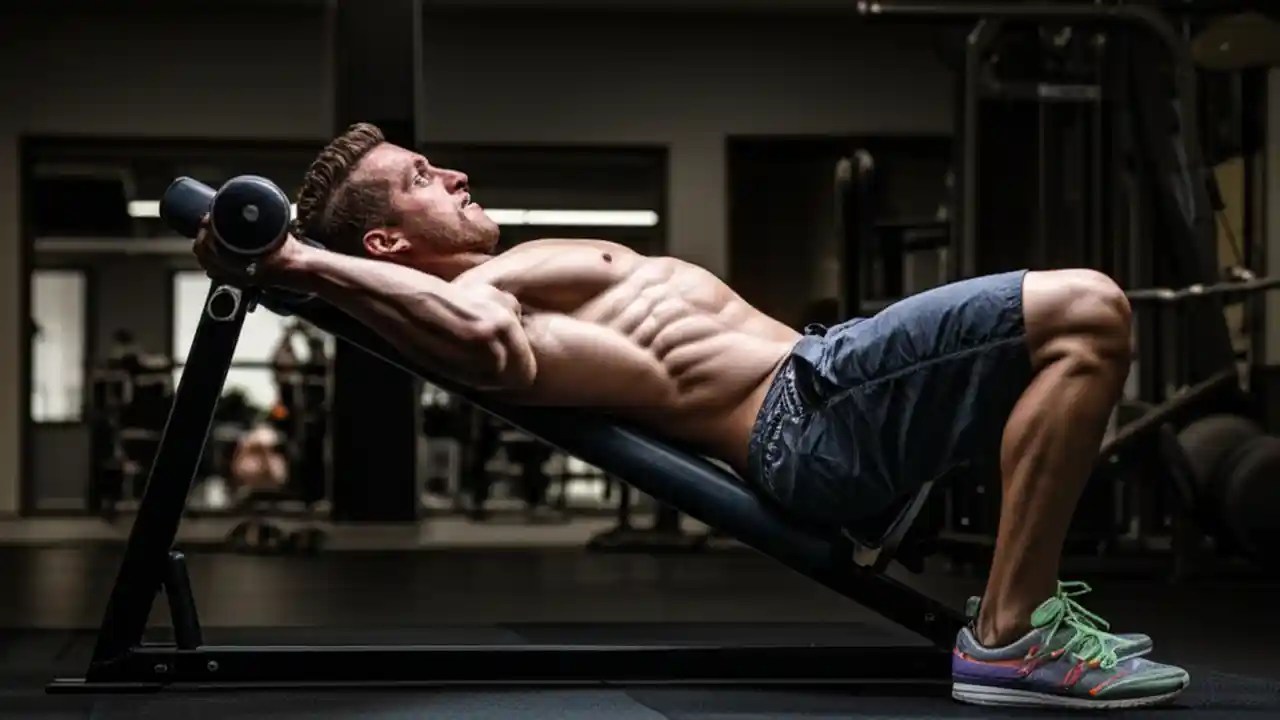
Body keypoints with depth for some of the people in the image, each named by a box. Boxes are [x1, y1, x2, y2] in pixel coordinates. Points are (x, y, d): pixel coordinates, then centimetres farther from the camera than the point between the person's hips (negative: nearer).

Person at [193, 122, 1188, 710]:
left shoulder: (521, 269, 23)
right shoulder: (462, 300, -9)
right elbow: (493, 345, -33)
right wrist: (300, 263, -30)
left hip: (816, 371, 10)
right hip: (811, 413, -10)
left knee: (1079, 321, 22)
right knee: (1088, 314, -21)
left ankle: (1019, 595, 14)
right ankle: (1010, 637, -18)